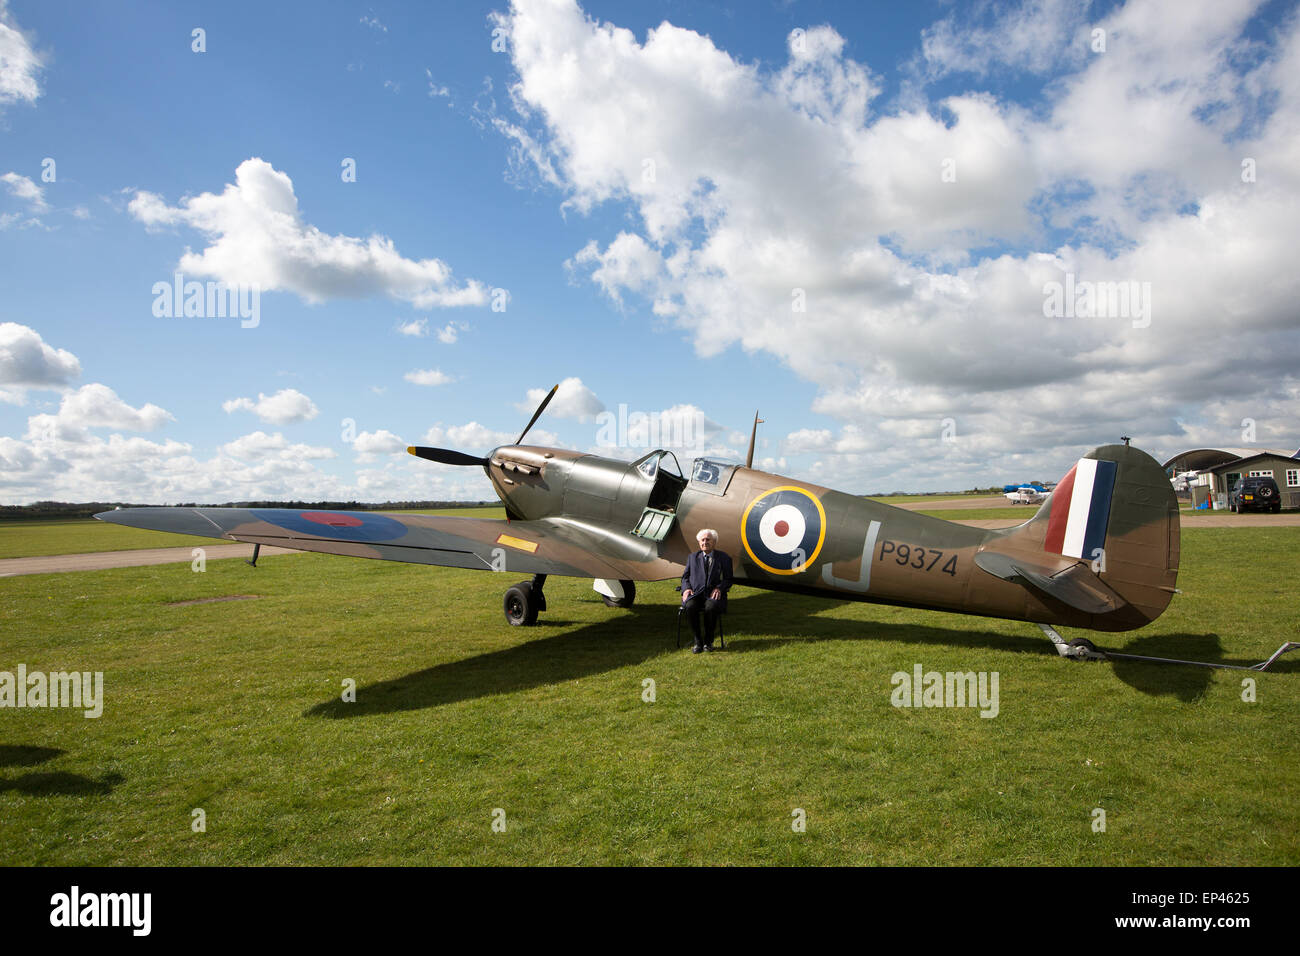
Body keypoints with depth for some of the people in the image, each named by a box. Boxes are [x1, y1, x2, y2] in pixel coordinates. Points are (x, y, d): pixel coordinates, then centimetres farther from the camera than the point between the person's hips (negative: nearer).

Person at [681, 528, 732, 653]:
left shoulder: (724, 558, 12)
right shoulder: (693, 557, 20)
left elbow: (728, 579, 10)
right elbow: (685, 576, 19)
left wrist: (719, 588, -10)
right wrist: (686, 588, -3)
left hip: (713, 594, -2)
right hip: (695, 593, 2)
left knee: (711, 607, -36)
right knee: (690, 606, -33)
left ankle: (708, 641, -13)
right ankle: (698, 641, -16)